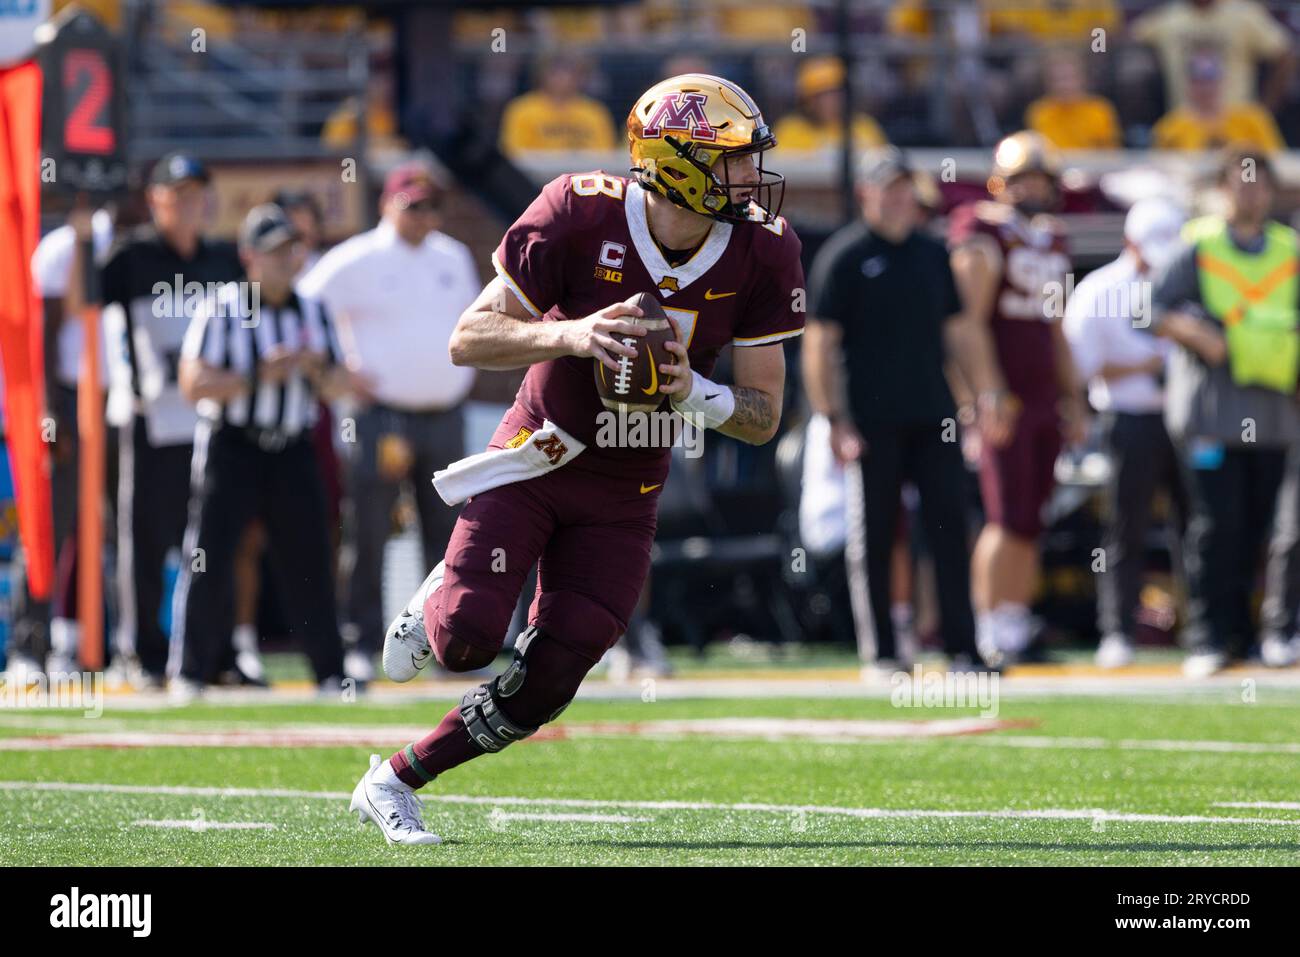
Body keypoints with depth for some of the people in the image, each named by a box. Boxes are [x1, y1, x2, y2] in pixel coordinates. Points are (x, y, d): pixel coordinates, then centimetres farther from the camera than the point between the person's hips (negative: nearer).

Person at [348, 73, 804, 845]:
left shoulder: (762, 251, -11)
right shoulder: (582, 215, -20)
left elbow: (763, 417, -6)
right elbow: (469, 339, -16)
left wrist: (694, 394, -27)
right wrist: (569, 336, -33)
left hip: (623, 497, 3)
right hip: (535, 459, -3)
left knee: (543, 688, -4)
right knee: (467, 643, -19)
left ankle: (394, 783, 16)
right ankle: (437, 605, 19)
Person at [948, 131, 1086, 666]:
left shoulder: (1053, 243, 17)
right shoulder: (983, 236, -7)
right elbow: (969, 323, -13)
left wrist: (1073, 401, 21)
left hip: (1043, 399, 7)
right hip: (1003, 399, -7)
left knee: (1030, 521, 7)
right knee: (1008, 517, -11)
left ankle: (1016, 622, 11)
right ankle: (991, 626, -8)